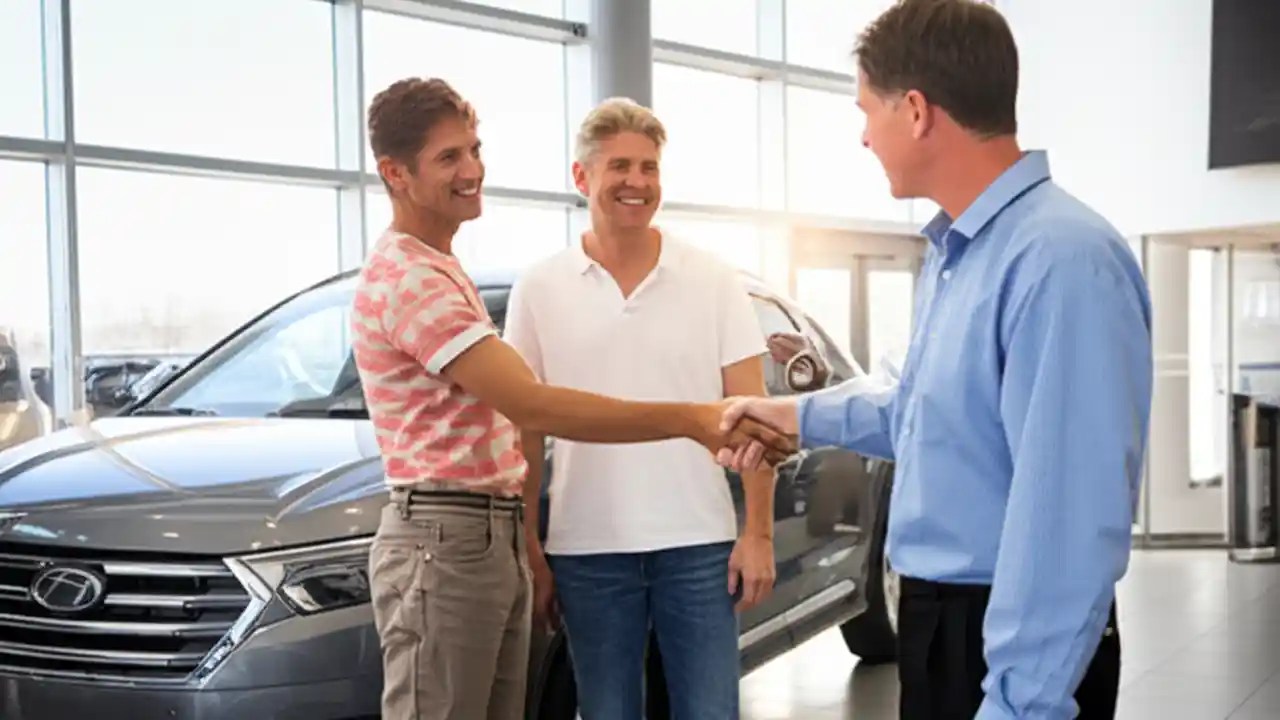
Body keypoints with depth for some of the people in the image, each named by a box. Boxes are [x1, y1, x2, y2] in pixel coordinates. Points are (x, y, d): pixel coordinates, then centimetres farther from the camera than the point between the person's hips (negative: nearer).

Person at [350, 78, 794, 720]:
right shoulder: (408, 279, -16)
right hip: (444, 543, -10)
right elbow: (532, 407, -25)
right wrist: (688, 419, -29)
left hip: (493, 540, 10)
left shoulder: (441, 271, 18)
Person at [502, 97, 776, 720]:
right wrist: (527, 551, 0)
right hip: (589, 551, 0)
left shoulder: (713, 281, 2)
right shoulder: (539, 290, 2)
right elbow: (525, 433, 3)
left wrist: (758, 531, -5)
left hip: (699, 544, 0)